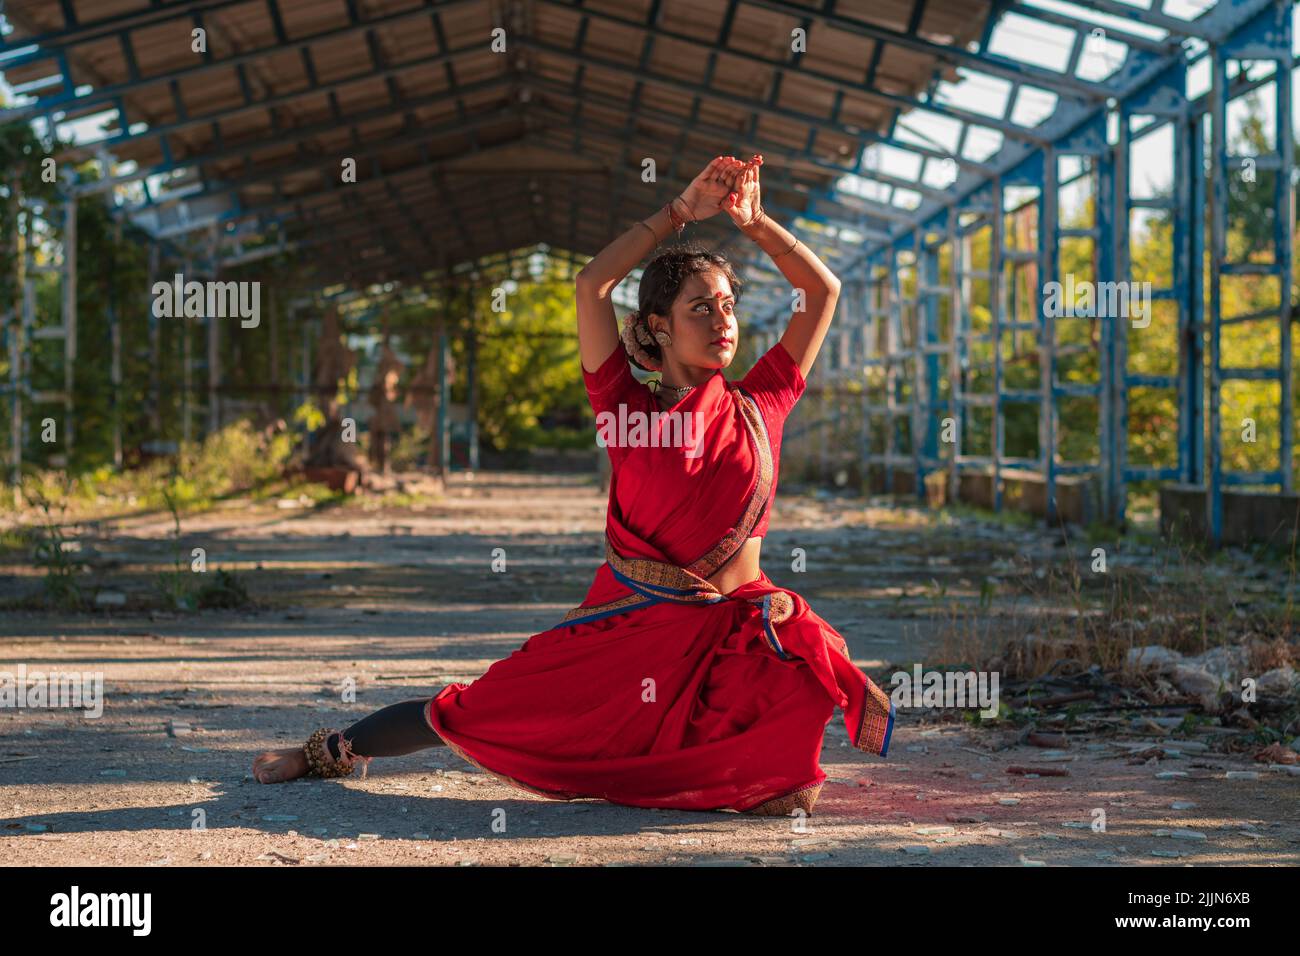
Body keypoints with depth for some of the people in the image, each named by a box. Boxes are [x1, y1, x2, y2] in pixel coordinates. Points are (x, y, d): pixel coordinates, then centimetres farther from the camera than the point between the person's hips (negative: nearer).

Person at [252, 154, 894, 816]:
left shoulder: (757, 406, 3)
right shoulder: (629, 410, 0)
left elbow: (824, 291, 7)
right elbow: (592, 284, -7)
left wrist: (754, 222, -1)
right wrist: (681, 212, -6)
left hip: (738, 623, 1)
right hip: (629, 623, 0)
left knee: (810, 658, -33)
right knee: (481, 710, 0)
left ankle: (766, 767, -2)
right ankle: (333, 750, 24)